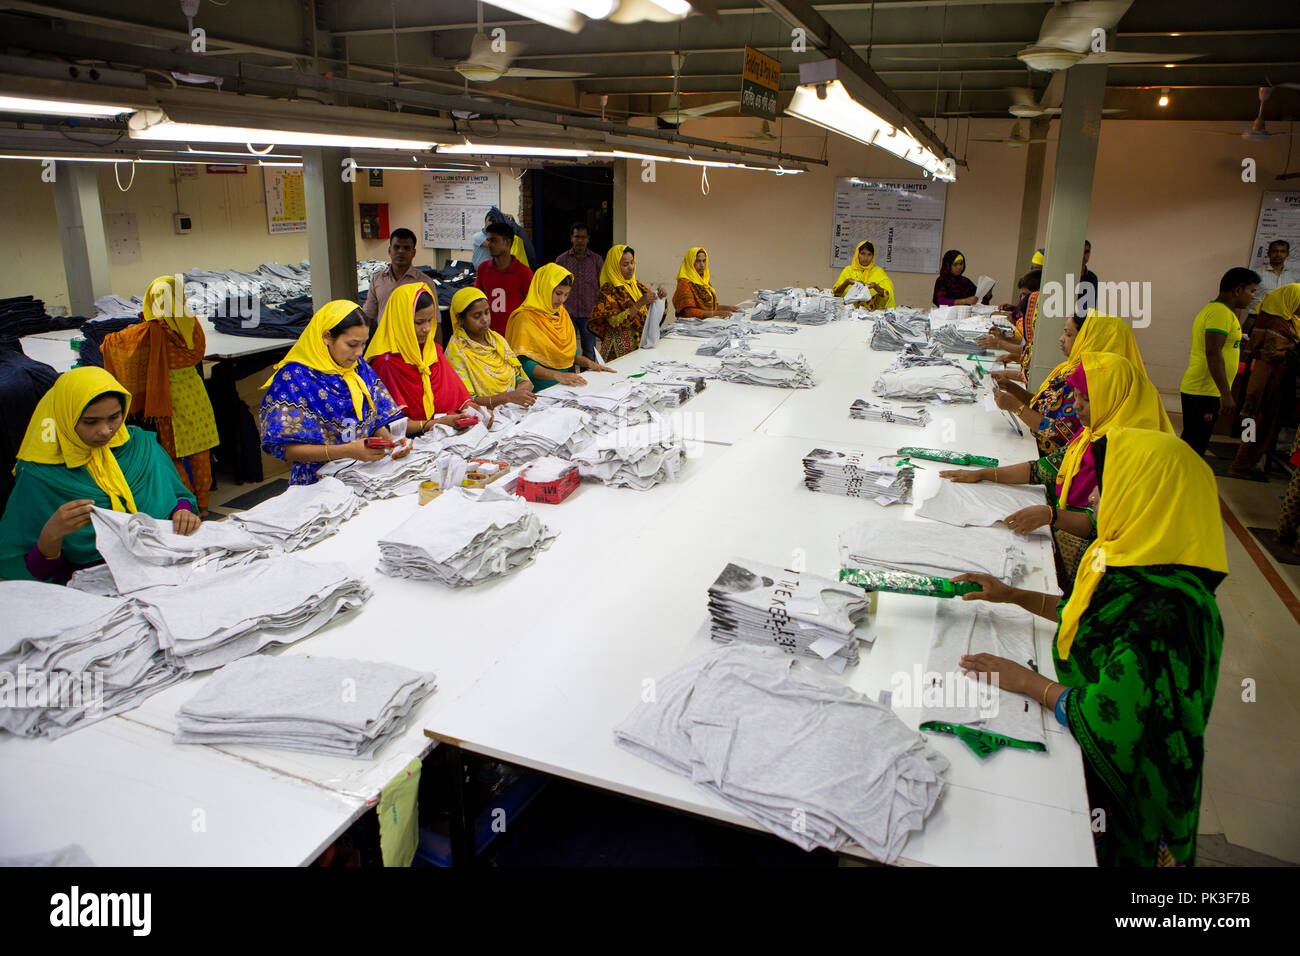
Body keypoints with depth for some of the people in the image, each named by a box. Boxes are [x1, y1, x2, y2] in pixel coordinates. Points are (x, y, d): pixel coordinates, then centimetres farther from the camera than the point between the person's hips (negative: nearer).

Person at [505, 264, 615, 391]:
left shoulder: (562, 314, 16)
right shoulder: (525, 318, -9)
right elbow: (524, 363, -16)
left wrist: (589, 363, 6)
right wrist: (558, 375, -27)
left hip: (569, 384, 8)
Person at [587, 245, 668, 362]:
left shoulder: (638, 285, 14)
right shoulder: (608, 289, -4)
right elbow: (615, 322, -15)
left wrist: (661, 298, 0)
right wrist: (639, 303, -20)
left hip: (642, 344, 5)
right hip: (620, 349, -5)